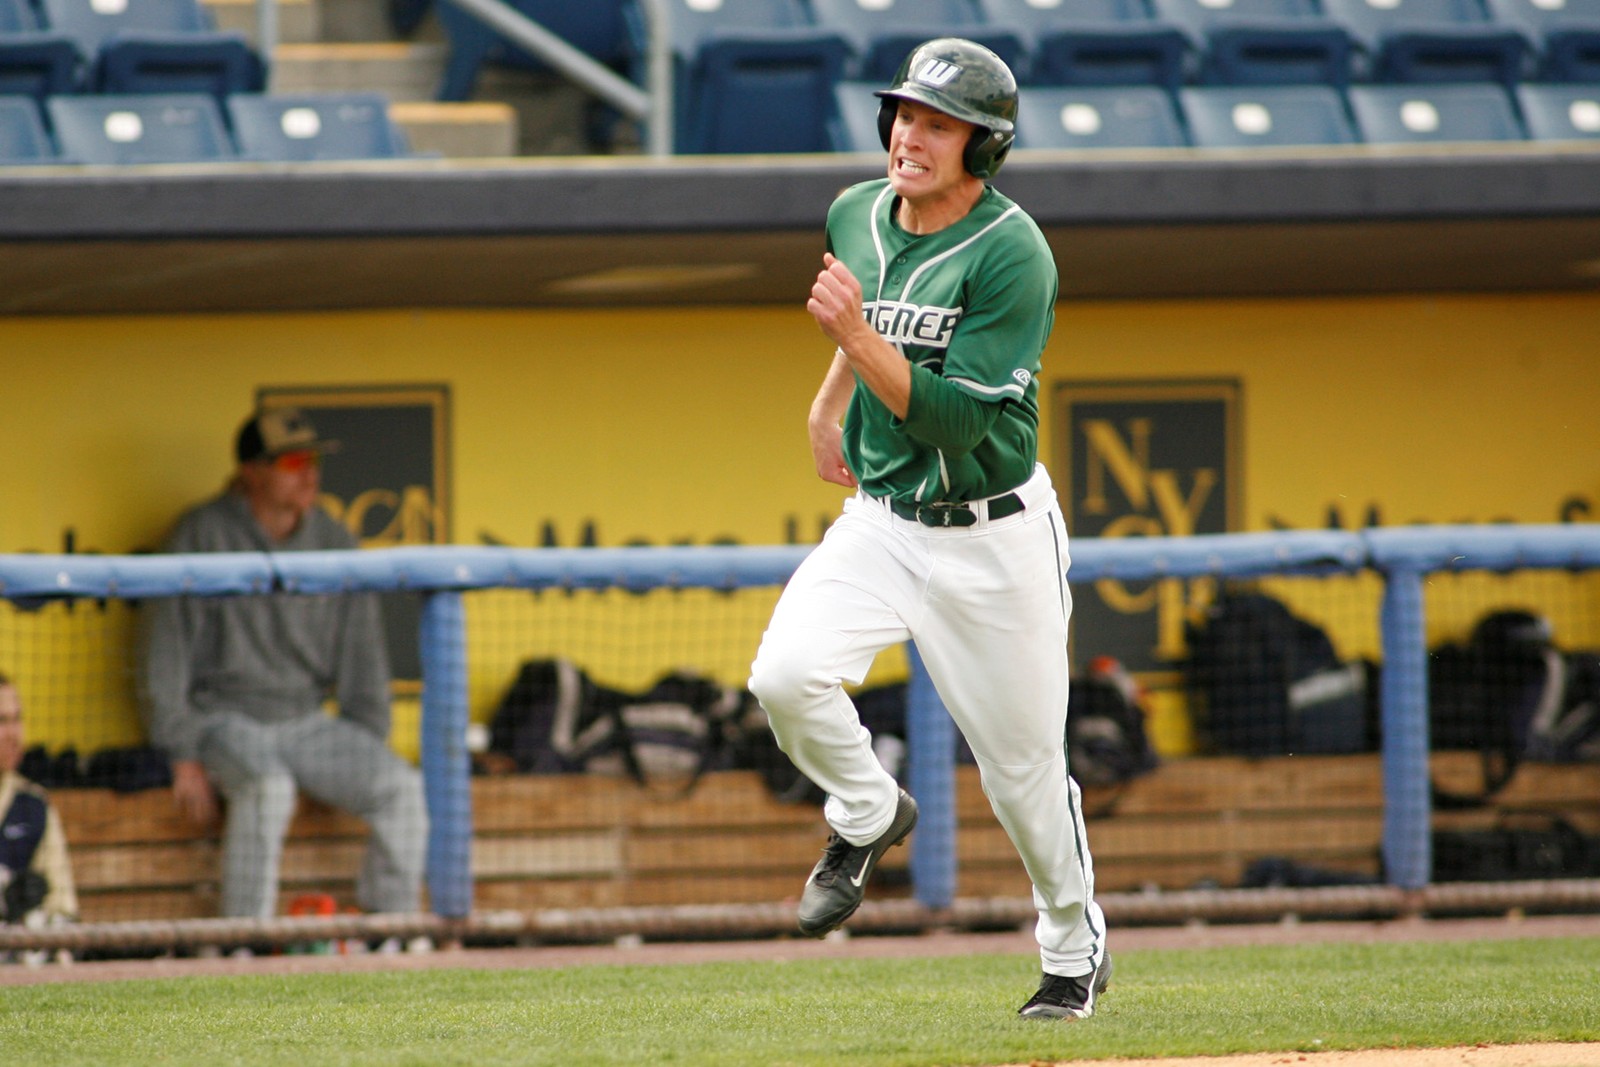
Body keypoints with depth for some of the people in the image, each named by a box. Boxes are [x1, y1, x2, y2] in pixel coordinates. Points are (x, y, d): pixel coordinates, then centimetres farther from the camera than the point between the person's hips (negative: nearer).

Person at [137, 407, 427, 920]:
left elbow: (361, 653, 13)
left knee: (403, 787, -18)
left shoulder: (335, 542, 7)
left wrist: (370, 751, 3)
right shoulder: (203, 536, -8)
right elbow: (165, 651, -9)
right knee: (268, 787, -37)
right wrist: (183, 756, -16)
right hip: (223, 718, -5)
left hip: (308, 720, 5)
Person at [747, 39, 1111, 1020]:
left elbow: (955, 420, -26)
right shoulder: (857, 217, 0)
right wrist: (829, 404, 27)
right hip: (880, 523, 5)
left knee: (1024, 765, 5)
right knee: (786, 675, -21)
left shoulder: (1012, 256, -20)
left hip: (992, 541, -5)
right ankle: (867, 816, 8)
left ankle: (1076, 947, 29)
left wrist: (856, 333, -33)